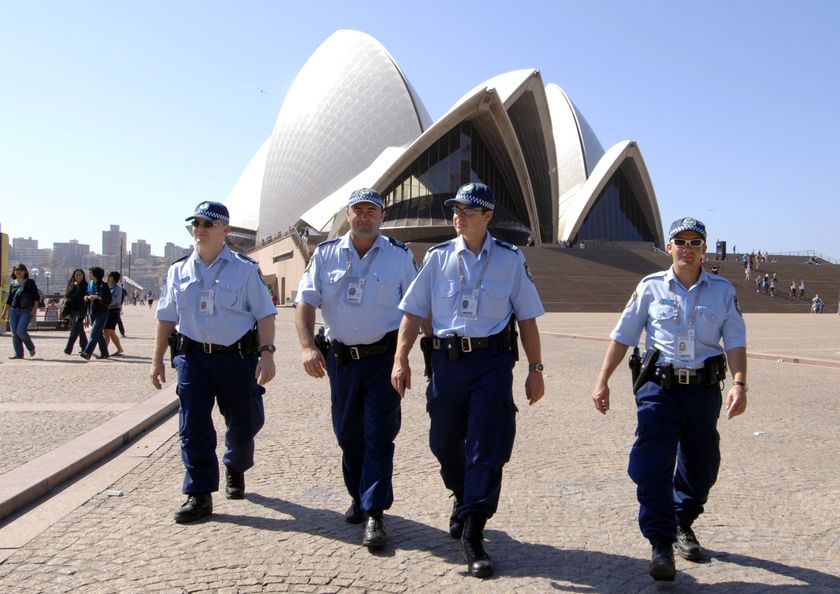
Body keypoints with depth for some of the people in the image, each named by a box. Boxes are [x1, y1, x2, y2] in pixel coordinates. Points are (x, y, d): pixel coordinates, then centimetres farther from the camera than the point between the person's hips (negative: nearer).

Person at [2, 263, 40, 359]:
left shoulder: (30, 282, 1)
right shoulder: (13, 284, 13)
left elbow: (36, 296, -1)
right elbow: (9, 299, 19)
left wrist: (35, 308, -12)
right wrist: (4, 312, 17)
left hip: (26, 311, -5)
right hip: (13, 310, 5)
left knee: (21, 330, -18)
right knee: (14, 333, 1)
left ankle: (31, 348, 5)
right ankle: (19, 354, 7)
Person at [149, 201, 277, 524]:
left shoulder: (245, 269, -2)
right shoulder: (178, 271, 8)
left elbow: (265, 315, -3)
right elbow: (166, 318, 13)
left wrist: (267, 353, -13)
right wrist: (157, 360, 10)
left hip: (238, 356, -2)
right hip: (192, 357, 2)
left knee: (244, 423, 10)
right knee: (193, 428, -1)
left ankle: (235, 469, 39)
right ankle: (199, 495, 9)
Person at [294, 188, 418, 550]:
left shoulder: (399, 256, 0)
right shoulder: (326, 254, 4)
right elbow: (305, 302, -1)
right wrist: (307, 346, -15)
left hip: (384, 357, -2)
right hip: (340, 358, 3)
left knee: (378, 436, -3)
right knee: (348, 434, 13)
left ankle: (374, 514, 4)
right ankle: (358, 496, 33)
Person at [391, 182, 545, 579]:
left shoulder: (510, 259, 5)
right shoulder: (438, 257, 8)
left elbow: (527, 317, 7)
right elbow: (413, 312, 7)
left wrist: (535, 369, 4)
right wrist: (401, 360, -2)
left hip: (492, 361, -2)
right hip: (446, 360, 2)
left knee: (487, 449, -6)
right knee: (444, 443, 13)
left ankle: (472, 535, 4)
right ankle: (464, 499, 42)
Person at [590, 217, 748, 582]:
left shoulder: (723, 290, 6)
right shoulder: (651, 287, 4)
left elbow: (735, 342, 2)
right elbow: (623, 336, 5)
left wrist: (739, 383, -13)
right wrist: (602, 380, 1)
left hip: (704, 389, 2)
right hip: (659, 387, -2)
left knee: (700, 466, 12)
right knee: (653, 466, -11)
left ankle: (683, 525, 36)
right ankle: (661, 544, -2)